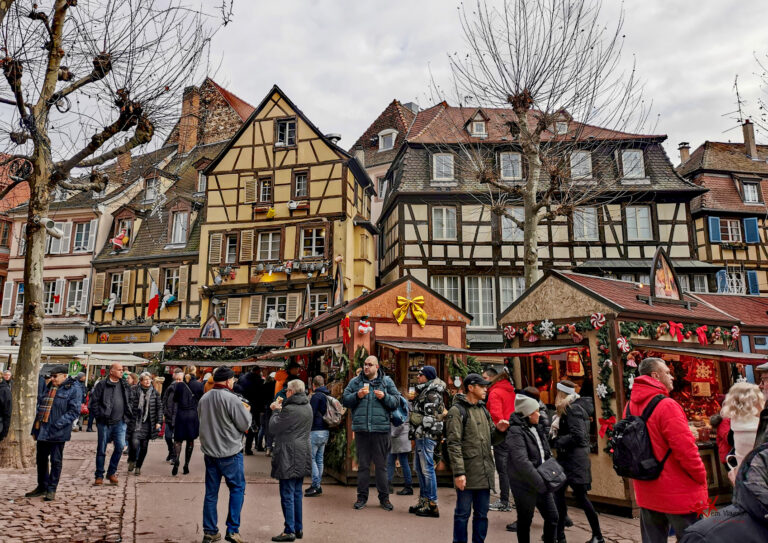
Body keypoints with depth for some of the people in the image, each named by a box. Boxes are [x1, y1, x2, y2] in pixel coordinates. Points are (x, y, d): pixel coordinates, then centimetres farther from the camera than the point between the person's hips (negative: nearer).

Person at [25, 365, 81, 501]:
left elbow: (74, 411, -14)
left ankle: (51, 490, 13)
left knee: (56, 461, 2)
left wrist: (57, 425, -21)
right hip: (42, 431, 7)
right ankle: (42, 487, 30)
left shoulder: (73, 389, -9)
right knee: (41, 459, 16)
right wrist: (35, 429, 15)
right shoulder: (49, 388, 14)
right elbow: (40, 407, 20)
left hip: (57, 432, -7)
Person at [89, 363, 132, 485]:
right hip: (105, 422, -3)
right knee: (101, 449, 5)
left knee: (120, 446, -5)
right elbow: (93, 401, -5)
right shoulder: (102, 384, -4)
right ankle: (99, 476, 18)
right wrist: (99, 416, -7)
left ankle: (111, 473, 13)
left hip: (120, 422, 4)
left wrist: (127, 416, 12)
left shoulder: (124, 385, 12)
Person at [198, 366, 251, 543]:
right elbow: (245, 424, -12)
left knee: (211, 493, 12)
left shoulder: (203, 399, 5)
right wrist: (247, 411, 6)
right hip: (230, 452, -6)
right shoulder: (231, 398, -17)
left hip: (209, 451, 7)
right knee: (237, 489, 7)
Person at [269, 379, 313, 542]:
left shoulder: (289, 410, -19)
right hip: (302, 456, 8)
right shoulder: (308, 407, 8)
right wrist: (279, 409, 11)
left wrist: (276, 411, 4)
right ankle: (298, 528, 22)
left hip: (289, 458, -8)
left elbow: (273, 428, -10)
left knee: (287, 494, 0)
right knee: (297, 493, 15)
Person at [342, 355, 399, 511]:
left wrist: (384, 397, -12)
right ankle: (362, 496, 20)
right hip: (361, 429, 1)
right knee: (363, 464, 9)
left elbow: (396, 402, 5)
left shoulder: (386, 381, 7)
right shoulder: (355, 381, 9)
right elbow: (345, 400, 7)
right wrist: (357, 396, -9)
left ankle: (384, 497, 17)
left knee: (381, 464, 6)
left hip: (381, 429, -1)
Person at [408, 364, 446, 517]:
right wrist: (415, 436, 19)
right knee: (420, 469, 14)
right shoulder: (424, 391, 19)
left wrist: (418, 432, -18)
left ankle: (432, 505, 0)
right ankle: (424, 501, 23)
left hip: (427, 436, -10)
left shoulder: (432, 393, -12)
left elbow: (430, 417, -19)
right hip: (422, 436, 10)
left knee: (427, 469, -6)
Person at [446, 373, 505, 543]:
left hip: (485, 472, 7)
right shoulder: (457, 411, -9)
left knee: (482, 514, 15)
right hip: (467, 473, -7)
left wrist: (499, 431, -2)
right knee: (463, 513, 4)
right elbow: (453, 444, -14)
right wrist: (459, 472, -18)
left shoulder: (483, 410, 15)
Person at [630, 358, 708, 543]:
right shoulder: (666, 405, -20)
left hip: (647, 492, 7)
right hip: (677, 493, -7)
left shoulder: (631, 406, 3)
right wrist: (701, 477, -6)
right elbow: (686, 449, -22)